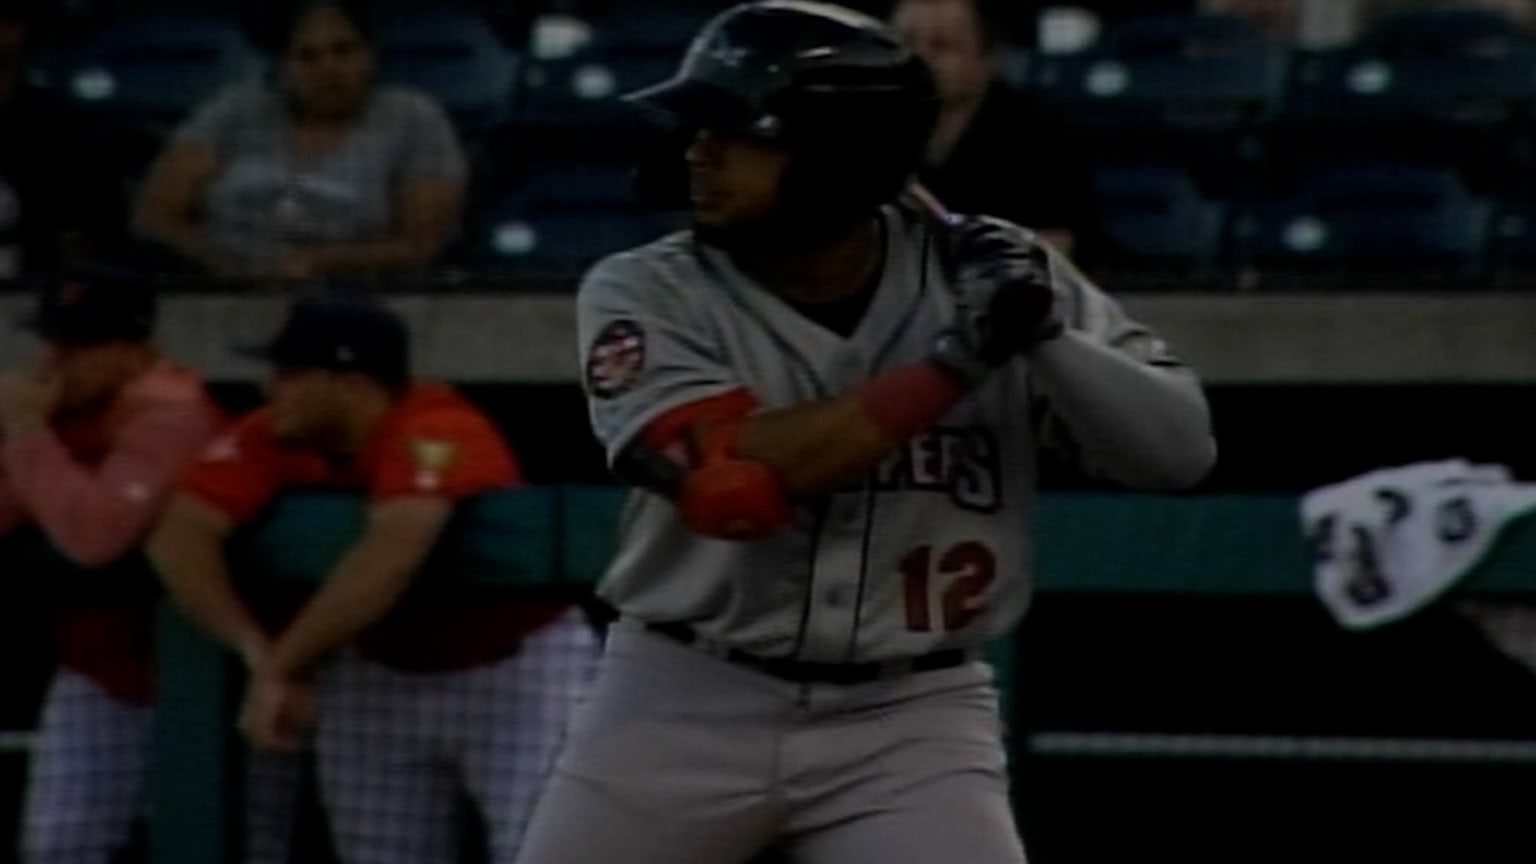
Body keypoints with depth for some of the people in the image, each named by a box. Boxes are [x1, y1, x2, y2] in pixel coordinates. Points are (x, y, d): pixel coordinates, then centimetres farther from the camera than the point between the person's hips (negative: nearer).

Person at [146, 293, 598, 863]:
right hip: (378, 675, 7)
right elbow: (178, 533, -22)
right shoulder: (274, 438, -12)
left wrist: (281, 668, -45)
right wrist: (261, 654, -34)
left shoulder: (437, 435, -30)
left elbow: (392, 554, -46)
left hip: (516, 666, -7)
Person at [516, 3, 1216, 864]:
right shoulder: (650, 293, -10)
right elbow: (731, 486, -26)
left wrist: (1043, 333, -24)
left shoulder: (988, 274, -5)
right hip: (684, 706, 0)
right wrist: (951, 360, -27)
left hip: (911, 723, 0)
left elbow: (1182, 449, -7)